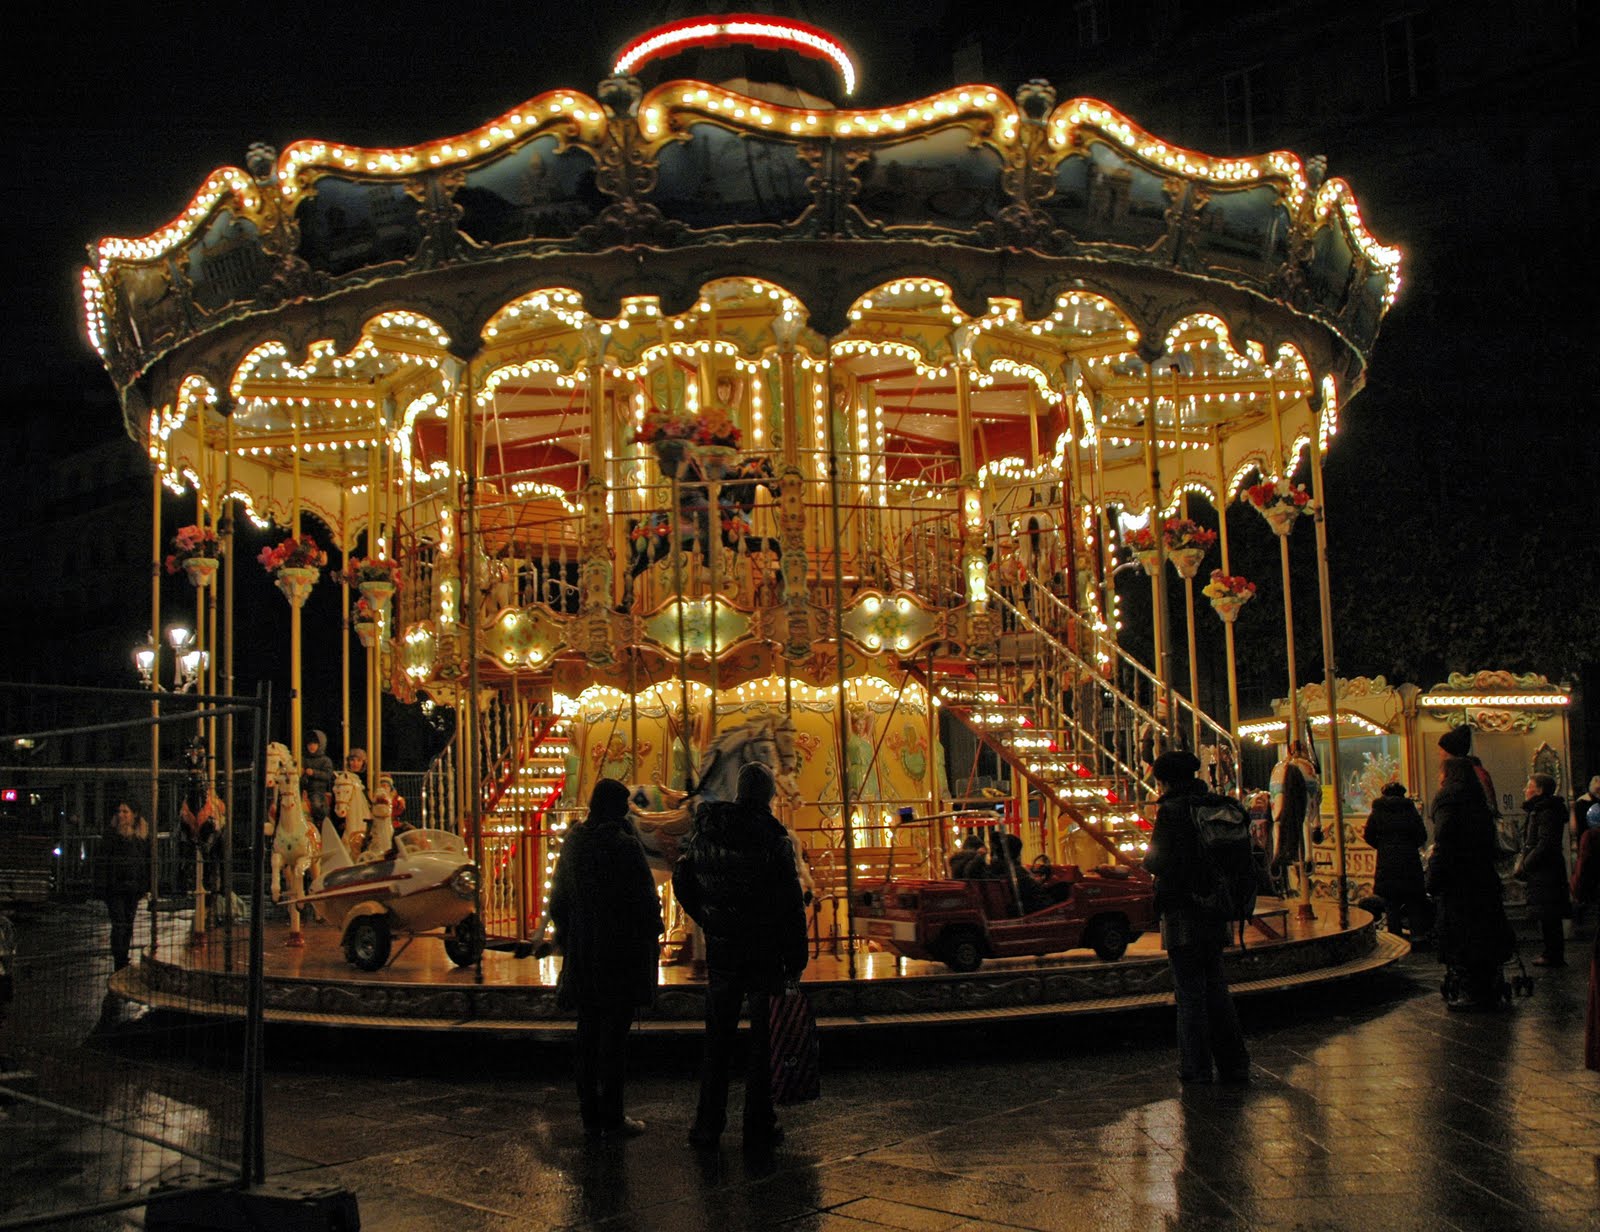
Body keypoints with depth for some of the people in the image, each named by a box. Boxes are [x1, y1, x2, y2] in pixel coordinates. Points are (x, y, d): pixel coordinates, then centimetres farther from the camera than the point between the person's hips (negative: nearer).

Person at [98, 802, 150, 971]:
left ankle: (123, 961, 23)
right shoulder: (112, 834, -4)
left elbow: (148, 861, 11)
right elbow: (103, 861, -6)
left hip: (133, 888, 4)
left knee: (129, 924, 11)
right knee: (119, 924, -8)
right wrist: (103, 886, -12)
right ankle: (119, 964, -8)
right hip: (115, 888, -4)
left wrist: (146, 886, 7)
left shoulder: (143, 836, 6)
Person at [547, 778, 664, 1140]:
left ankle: (590, 1117, 20)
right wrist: (652, 936, 2)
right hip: (621, 954, -6)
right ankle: (613, 1119, 7)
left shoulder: (573, 843, 3)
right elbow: (645, 900, -13)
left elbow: (558, 900, 10)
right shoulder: (624, 845, -16)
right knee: (613, 1039, 1)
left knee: (587, 1039, 13)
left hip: (582, 957, 6)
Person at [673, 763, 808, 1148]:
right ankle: (758, 1127, 9)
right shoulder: (772, 838, -12)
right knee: (763, 1040, 5)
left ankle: (707, 1125, 16)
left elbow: (682, 882, 11)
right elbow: (790, 903, -12)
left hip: (720, 950, 4)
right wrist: (796, 957, -6)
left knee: (717, 1040, 13)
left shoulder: (705, 832, 2)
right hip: (764, 953, -4)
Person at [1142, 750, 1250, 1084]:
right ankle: (1234, 1063, 15)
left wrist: (1148, 860, 3)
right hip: (1215, 914, 7)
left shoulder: (1172, 810, -13)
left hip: (1183, 915, -7)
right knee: (1216, 988, 13)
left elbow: (1159, 862, -17)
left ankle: (1196, 1067, 5)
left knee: (1190, 993, 0)